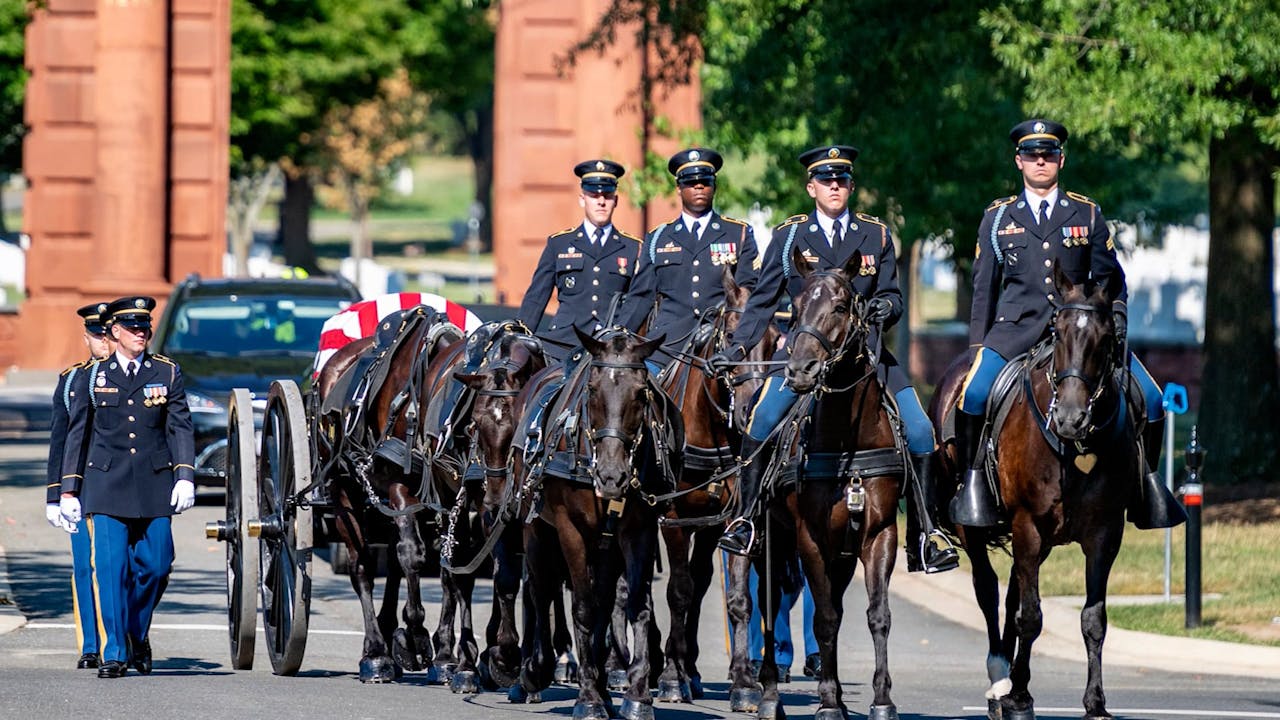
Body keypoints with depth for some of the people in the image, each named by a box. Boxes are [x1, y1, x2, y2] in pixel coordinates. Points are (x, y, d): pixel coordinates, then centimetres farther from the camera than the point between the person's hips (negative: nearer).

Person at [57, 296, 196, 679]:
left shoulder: (168, 373, 8)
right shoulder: (90, 376, 7)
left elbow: (180, 428, 4)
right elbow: (77, 433, 10)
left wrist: (185, 475, -8)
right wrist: (69, 487, 6)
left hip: (154, 486, 1)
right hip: (106, 483, -1)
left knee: (156, 564, -1)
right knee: (111, 567, -8)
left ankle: (137, 635, 24)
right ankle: (114, 652, -4)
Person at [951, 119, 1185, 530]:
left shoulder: (1087, 214, 12)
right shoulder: (998, 217, 12)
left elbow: (1108, 276, 17)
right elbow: (984, 286, 14)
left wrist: (1116, 317, 0)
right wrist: (978, 344, 7)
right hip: (1017, 326, -1)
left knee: (1149, 397, -13)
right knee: (974, 392, -27)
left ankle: (1148, 478, 5)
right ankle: (973, 480, -11)